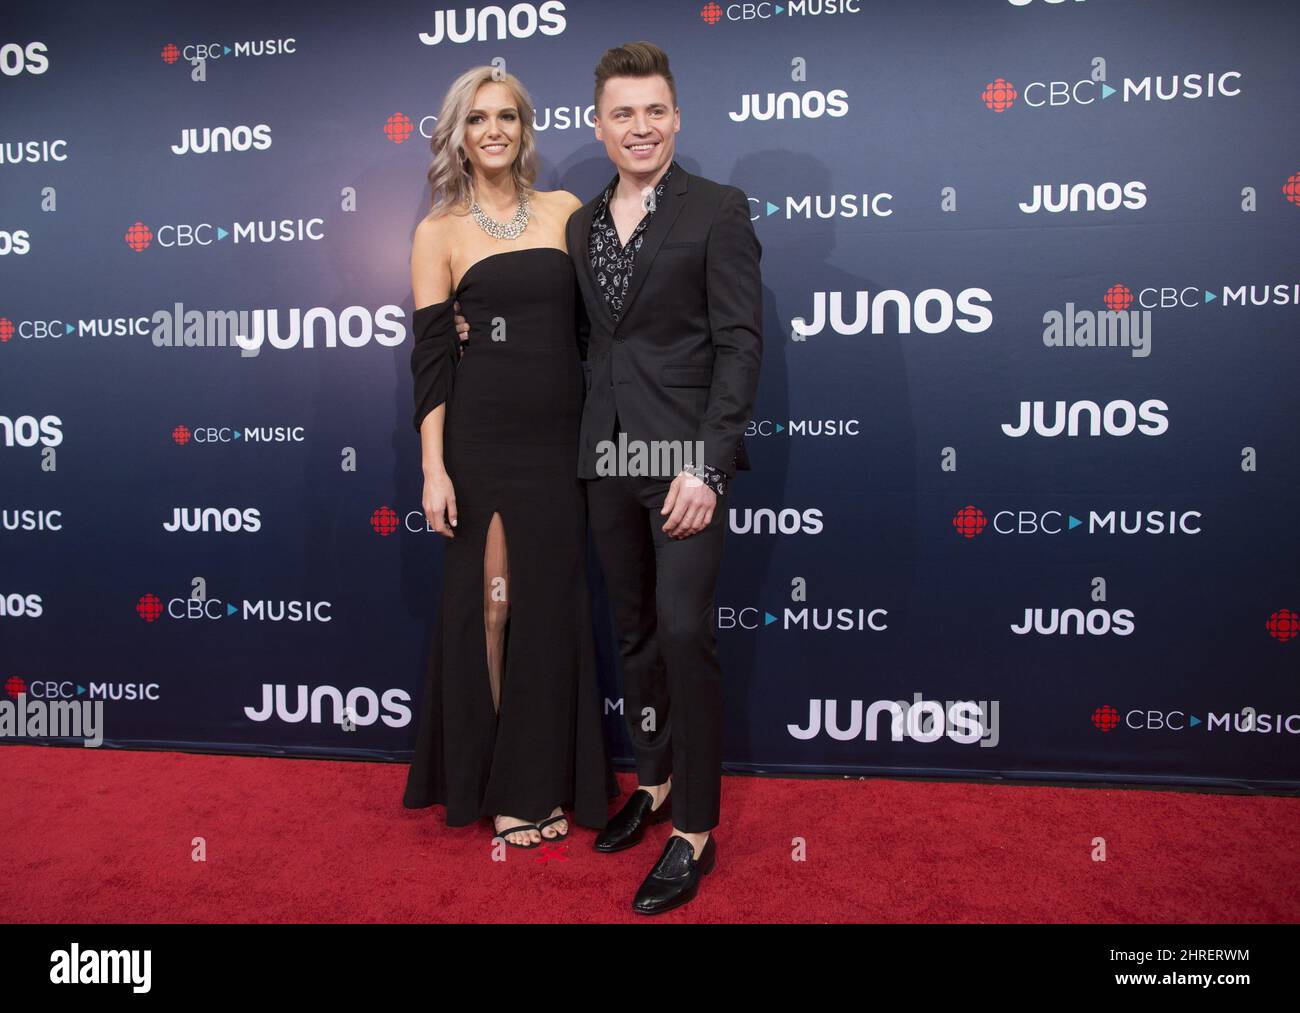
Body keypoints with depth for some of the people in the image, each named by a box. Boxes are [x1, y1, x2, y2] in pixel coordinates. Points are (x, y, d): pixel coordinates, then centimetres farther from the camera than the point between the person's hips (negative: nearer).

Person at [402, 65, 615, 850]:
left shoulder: (566, 211, 8)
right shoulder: (439, 232, 2)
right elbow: (429, 357, -2)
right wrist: (434, 470, -9)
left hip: (561, 434, 3)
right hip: (483, 437, -2)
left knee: (554, 606, 8)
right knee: (491, 603, 4)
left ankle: (545, 779, 24)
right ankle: (496, 784, 21)